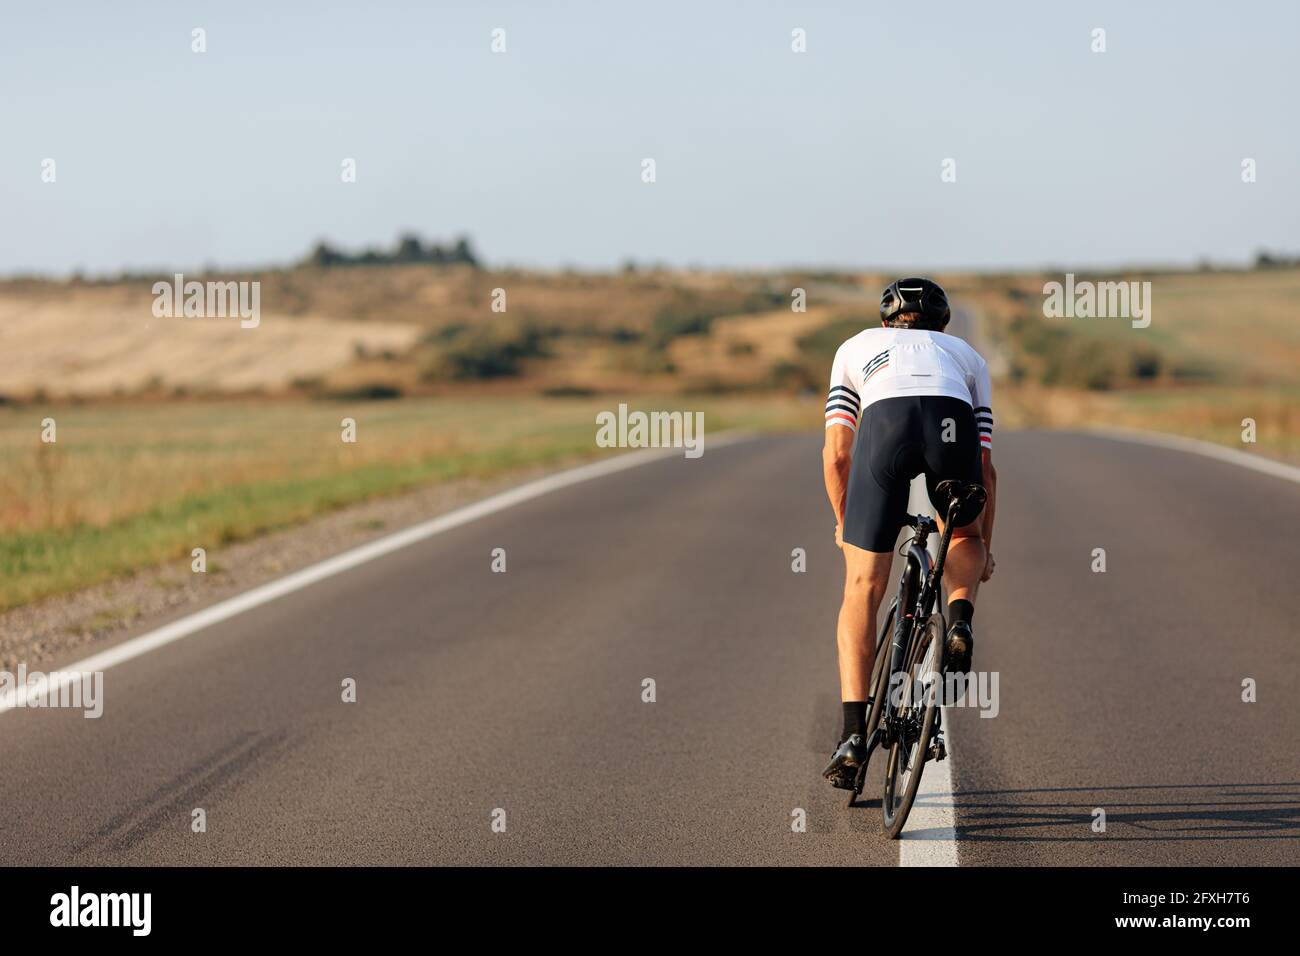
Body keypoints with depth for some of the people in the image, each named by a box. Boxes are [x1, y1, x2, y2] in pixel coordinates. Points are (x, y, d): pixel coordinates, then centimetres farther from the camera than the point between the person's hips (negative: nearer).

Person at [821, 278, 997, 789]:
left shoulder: (857, 347, 37)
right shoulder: (967, 356, 39)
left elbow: (836, 453, 28)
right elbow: (985, 468, 36)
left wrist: (843, 522, 43)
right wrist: (985, 549, 47)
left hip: (884, 422, -1)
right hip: (953, 421, 1)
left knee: (862, 588, 10)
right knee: (964, 537, 32)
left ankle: (854, 736, 1)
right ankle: (960, 619, 2)